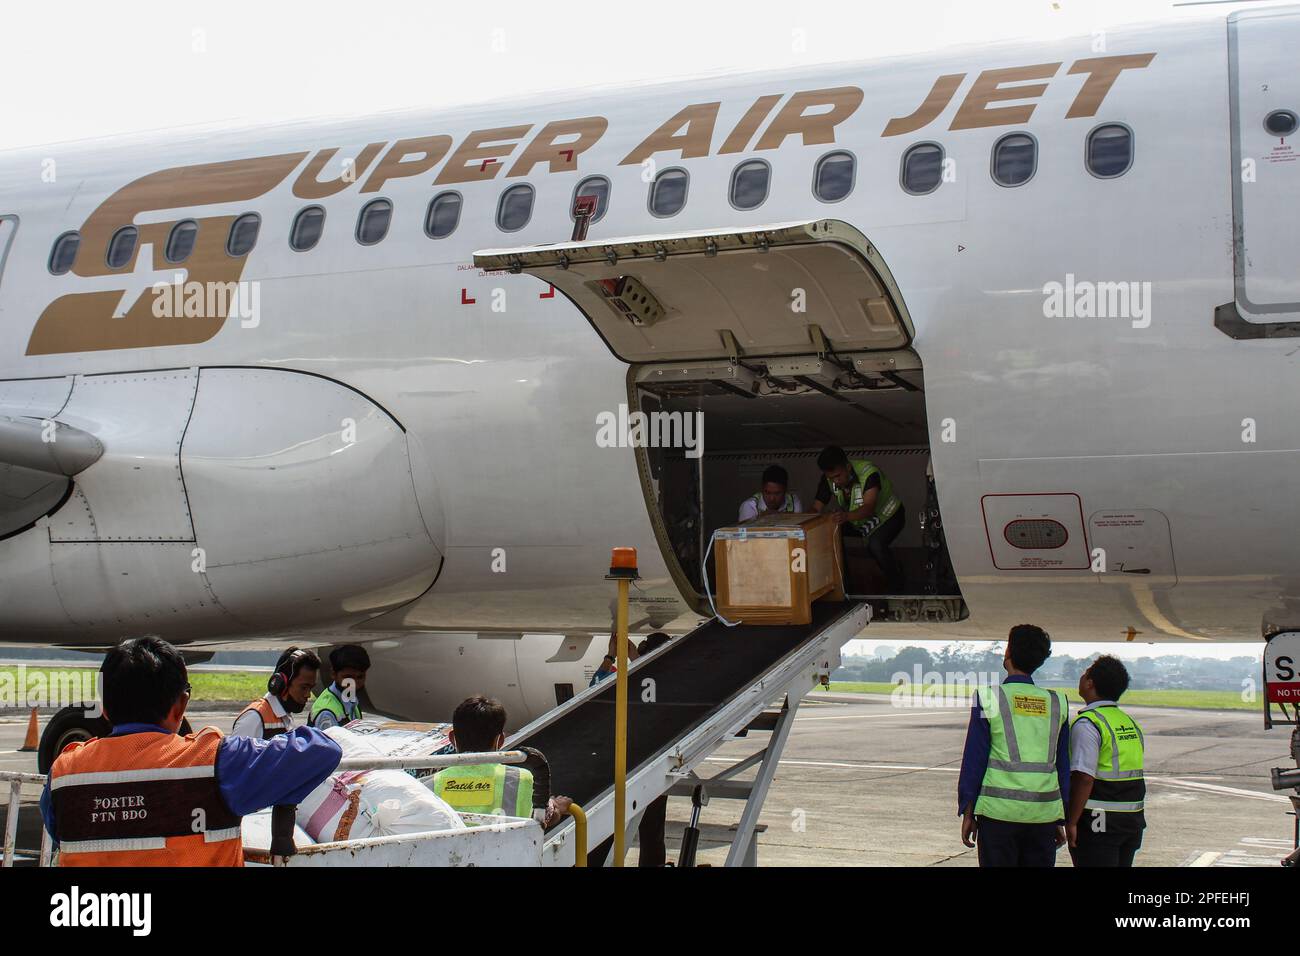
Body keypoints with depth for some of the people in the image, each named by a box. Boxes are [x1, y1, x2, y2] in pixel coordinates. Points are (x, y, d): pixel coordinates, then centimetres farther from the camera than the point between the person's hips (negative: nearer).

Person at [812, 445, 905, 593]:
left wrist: (847, 516, -66)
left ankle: (896, 590, -13)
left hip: (889, 517, -6)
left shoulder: (868, 472, -35)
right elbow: (816, 508, -18)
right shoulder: (829, 479, -17)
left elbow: (869, 508, -47)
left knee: (875, 545, -35)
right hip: (858, 521, 6)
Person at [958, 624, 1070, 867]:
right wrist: (1060, 820, 16)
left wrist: (967, 812, 4)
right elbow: (1063, 767, 10)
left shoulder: (989, 698, -3)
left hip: (999, 812, -3)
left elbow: (973, 760, -2)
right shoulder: (1056, 703, 8)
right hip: (1044, 814, 3)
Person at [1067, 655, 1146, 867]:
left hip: (1099, 824, -8)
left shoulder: (1087, 724, -14)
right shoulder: (1131, 723, 13)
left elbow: (1084, 778, -22)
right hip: (1133, 821, 8)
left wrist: (1072, 822, -17)